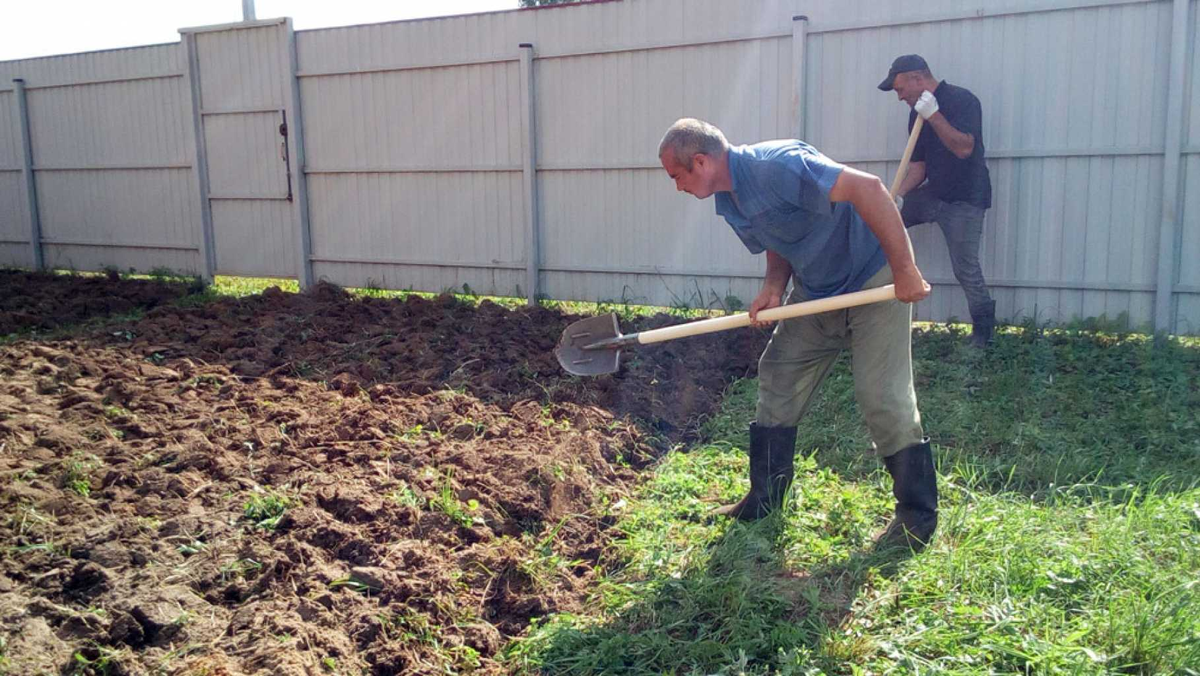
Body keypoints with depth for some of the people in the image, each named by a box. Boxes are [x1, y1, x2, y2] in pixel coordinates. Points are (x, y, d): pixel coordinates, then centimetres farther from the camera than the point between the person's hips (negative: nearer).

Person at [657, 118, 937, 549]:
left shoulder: (774, 166, -28)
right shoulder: (730, 203, 1)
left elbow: (867, 187, -33)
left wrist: (905, 270, -31)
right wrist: (773, 288, -7)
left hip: (874, 281, -9)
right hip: (816, 292, 9)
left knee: (882, 397, -10)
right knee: (778, 381, 9)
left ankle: (917, 516, 8)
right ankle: (763, 501, 21)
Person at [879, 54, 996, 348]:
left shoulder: (962, 100, -14)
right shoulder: (918, 113, 8)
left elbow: (964, 148, -27)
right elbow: (918, 164, 9)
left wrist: (934, 115, -28)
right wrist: (898, 194, -7)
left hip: (966, 200, -8)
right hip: (934, 193, 8)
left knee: (965, 268, -8)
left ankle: (983, 330, 8)